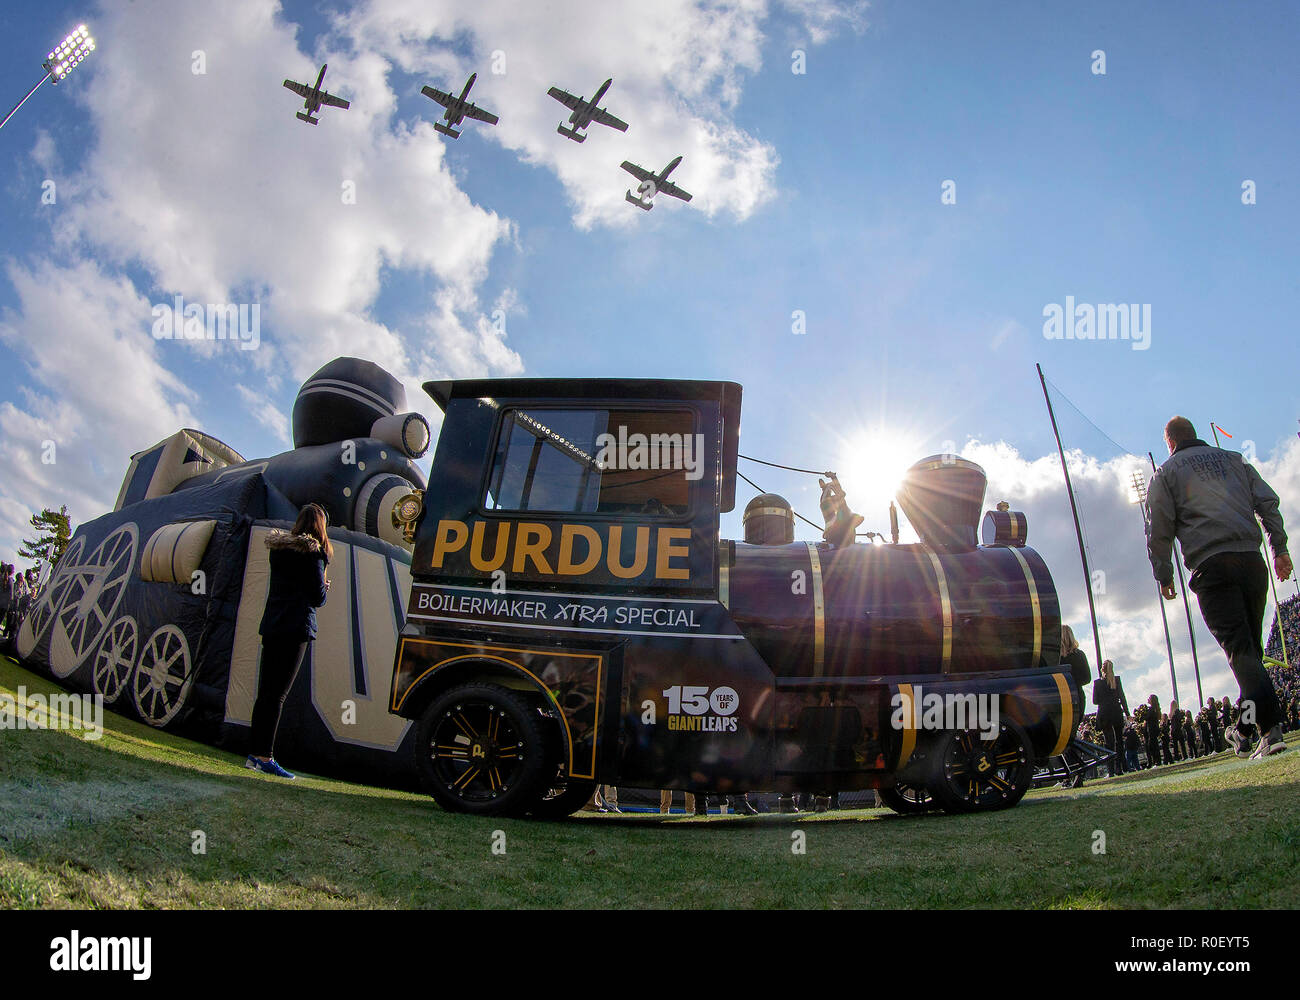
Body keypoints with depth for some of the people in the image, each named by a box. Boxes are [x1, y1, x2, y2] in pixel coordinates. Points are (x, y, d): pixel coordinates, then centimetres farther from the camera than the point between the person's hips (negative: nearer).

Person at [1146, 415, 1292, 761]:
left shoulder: (1166, 473, 9)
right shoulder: (1233, 460, 21)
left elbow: (1159, 530, 2)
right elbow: (1268, 503, 14)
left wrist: (1164, 576, 8)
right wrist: (1280, 548, 14)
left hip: (1211, 564, -4)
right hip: (1251, 559, 4)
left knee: (1239, 647, -10)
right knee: (1251, 645, 12)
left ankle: (1270, 728, -22)